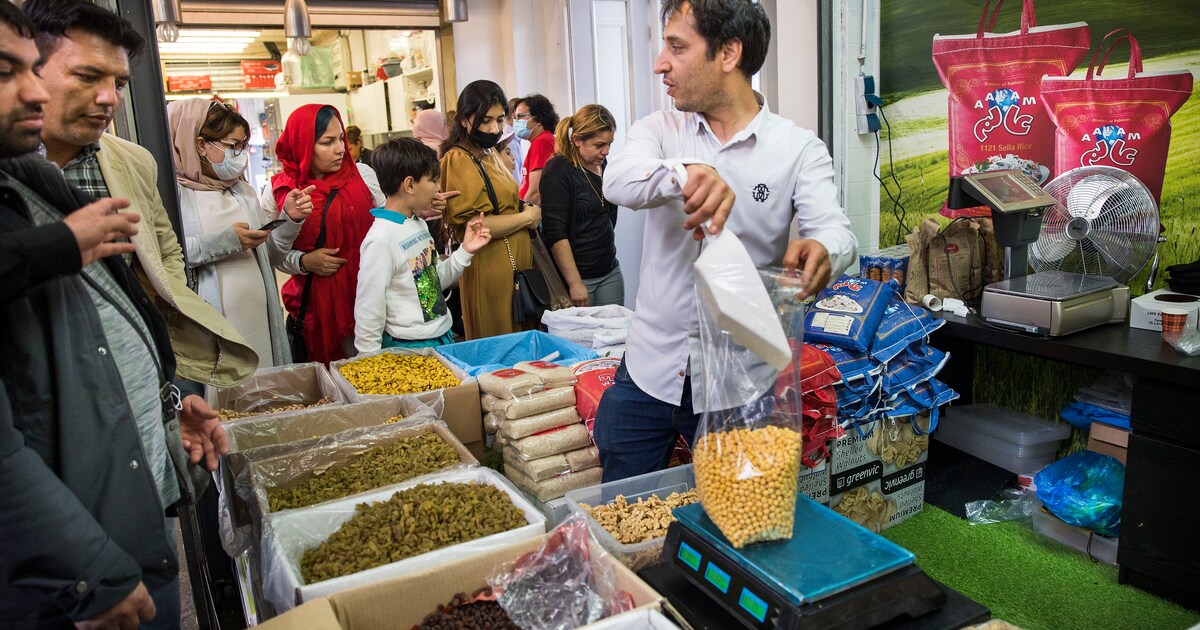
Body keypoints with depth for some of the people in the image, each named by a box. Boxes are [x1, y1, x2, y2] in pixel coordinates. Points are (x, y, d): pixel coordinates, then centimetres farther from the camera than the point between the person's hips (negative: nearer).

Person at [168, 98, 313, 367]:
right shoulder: (174, 192, -5)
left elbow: (270, 255, 17)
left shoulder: (242, 191, 16)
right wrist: (222, 242, -18)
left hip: (260, 321, 6)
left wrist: (290, 220, 3)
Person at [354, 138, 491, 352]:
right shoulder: (381, 239, -21)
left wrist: (465, 251, 1)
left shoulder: (419, 224, 4)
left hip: (444, 336, 8)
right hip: (409, 348, -8)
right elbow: (369, 312, -18)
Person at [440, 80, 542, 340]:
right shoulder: (458, 159, -13)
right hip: (490, 269, -9)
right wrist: (527, 217, -10)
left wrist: (526, 211, 8)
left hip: (517, 265, 9)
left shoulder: (489, 154, 15)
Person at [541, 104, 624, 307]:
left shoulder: (602, 165, 9)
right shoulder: (558, 172, -12)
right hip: (575, 275, -7)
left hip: (610, 272, 7)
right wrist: (574, 283, -20)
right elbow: (556, 234, -18)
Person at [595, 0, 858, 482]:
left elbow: (835, 229, -17)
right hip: (647, 372, 2)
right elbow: (618, 180, -19)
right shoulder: (659, 130, 2)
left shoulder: (799, 149, -4)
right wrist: (683, 172, -41)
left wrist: (821, 250, -42)